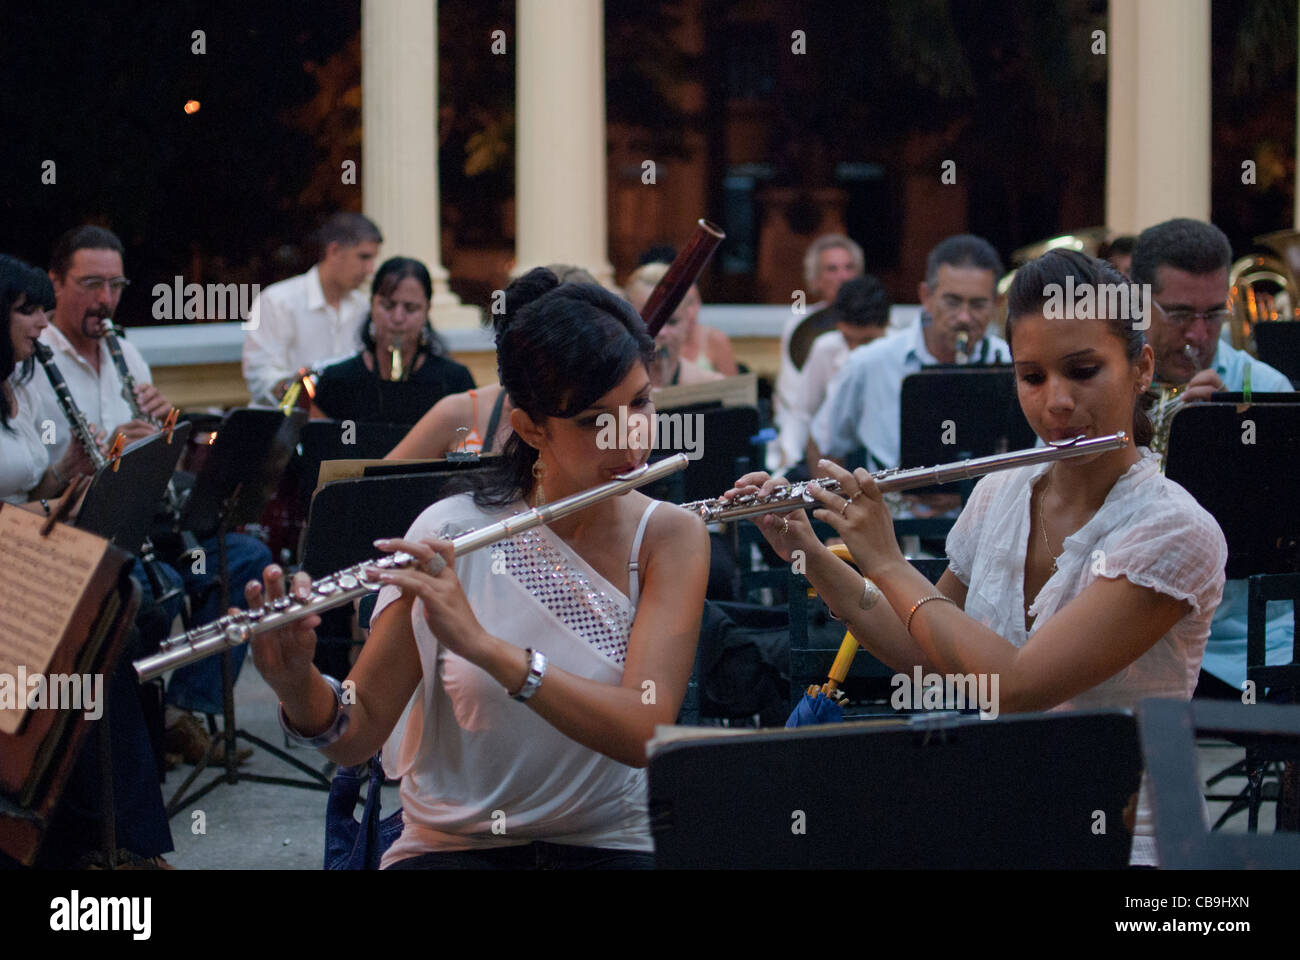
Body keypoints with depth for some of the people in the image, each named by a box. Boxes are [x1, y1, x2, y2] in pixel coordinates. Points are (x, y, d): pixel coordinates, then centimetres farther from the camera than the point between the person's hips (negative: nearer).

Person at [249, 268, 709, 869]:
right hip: (453, 845, -1)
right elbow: (357, 736, -4)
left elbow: (645, 734, -18)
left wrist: (481, 644, -29)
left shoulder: (669, 538, -4)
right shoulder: (449, 537, -5)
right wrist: (299, 686, -27)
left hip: (608, 845, 2)